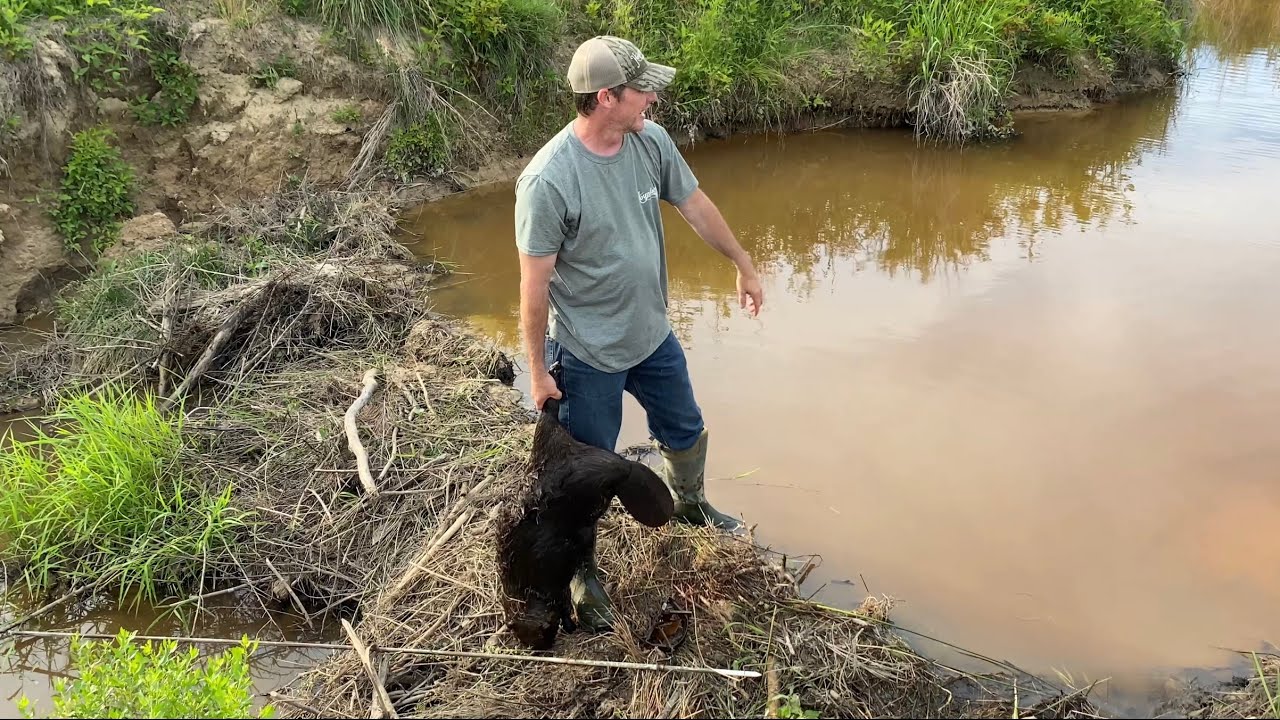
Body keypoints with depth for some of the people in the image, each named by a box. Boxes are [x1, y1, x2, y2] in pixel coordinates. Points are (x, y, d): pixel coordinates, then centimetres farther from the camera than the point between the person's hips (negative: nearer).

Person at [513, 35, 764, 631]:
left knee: (686, 435, 25)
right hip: (587, 356, -6)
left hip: (654, 336, 6)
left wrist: (744, 265, 17)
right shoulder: (548, 180, -27)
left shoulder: (652, 141, -9)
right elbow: (535, 283, -20)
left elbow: (696, 206, 7)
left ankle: (688, 504, 57)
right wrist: (537, 371, -13)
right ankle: (581, 570, 35)